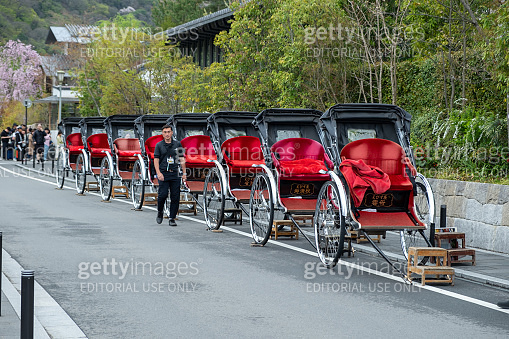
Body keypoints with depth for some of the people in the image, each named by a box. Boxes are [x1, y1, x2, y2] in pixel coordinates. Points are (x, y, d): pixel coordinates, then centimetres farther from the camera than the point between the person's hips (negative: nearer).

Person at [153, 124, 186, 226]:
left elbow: (182, 159, 12)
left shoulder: (177, 144, 9)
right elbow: (156, 160, -2)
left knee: (175, 197, -1)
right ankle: (160, 212, 13)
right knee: (163, 194, -13)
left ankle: (172, 218, 6)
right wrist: (158, 173, -15)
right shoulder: (159, 145, 3)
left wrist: (184, 173, 6)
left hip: (175, 174, 2)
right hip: (163, 174, -2)